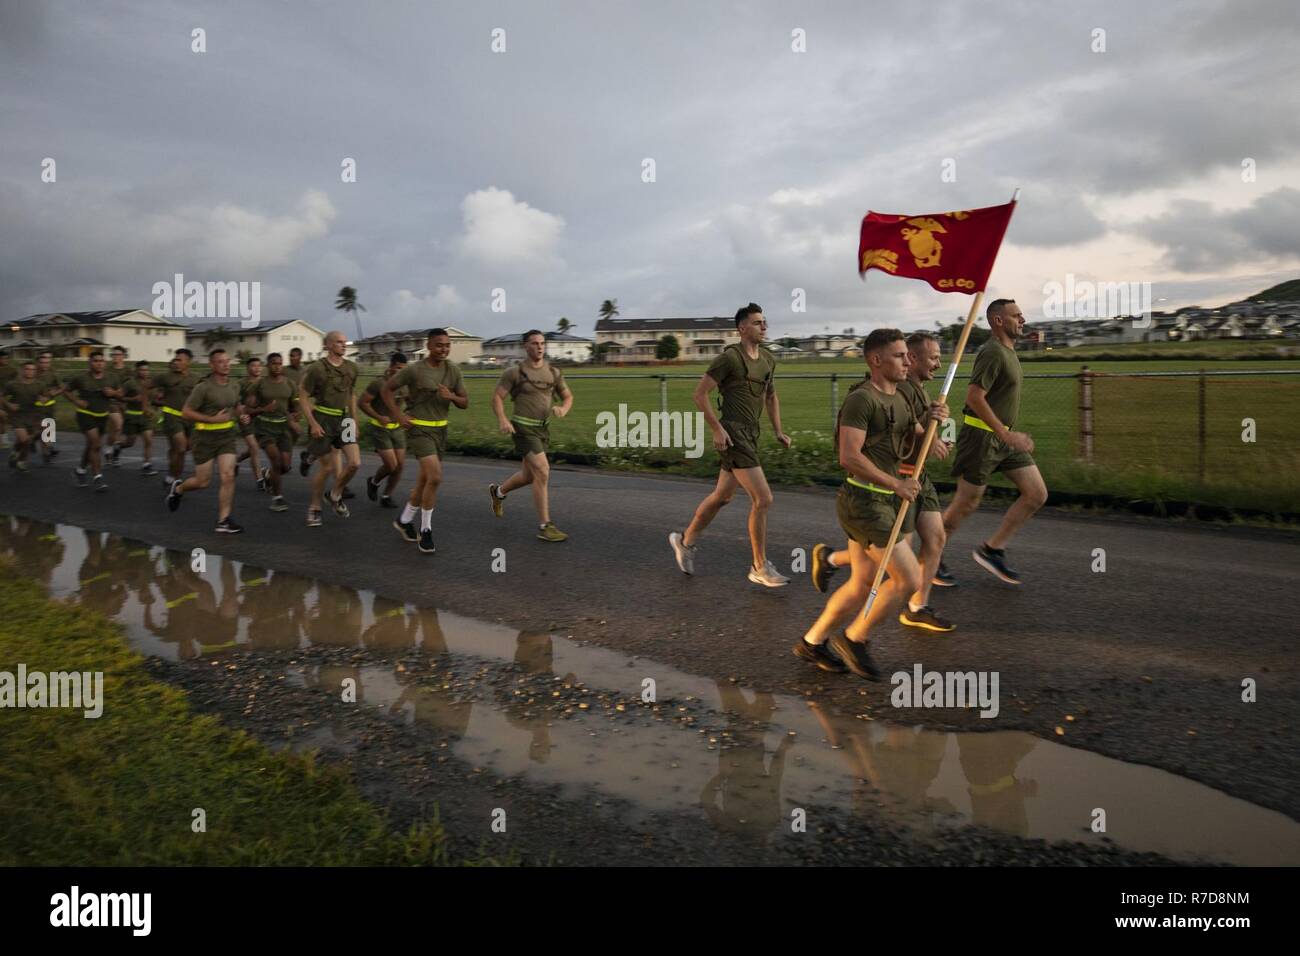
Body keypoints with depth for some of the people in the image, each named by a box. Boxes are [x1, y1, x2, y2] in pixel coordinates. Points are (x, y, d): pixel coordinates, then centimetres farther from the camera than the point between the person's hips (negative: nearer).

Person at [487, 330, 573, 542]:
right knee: (542, 472, -17)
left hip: (543, 429, 7)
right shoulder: (515, 372, -8)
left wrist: (563, 409, -12)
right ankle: (545, 526, -11)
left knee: (529, 475, 18)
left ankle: (498, 492, 47)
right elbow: (497, 397, -8)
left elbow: (568, 397, 12)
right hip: (524, 428, -7)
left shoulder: (553, 372, 6)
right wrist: (502, 420, -25)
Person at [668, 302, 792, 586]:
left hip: (750, 434, 9)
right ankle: (760, 567, 1)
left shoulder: (768, 359, 13)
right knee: (763, 499, -11)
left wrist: (778, 431, 16)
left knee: (723, 496, 20)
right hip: (733, 434, -9)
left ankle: (685, 540, 38)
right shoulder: (729, 358, -12)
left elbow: (771, 396, 26)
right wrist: (717, 429, -15)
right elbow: (700, 394, -11)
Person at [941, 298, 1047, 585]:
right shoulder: (993, 352, -17)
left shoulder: (1007, 351, 14)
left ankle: (992, 550, 10)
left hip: (1003, 436, 9)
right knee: (966, 504, 0)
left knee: (1037, 494, 3)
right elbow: (974, 397, -25)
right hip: (982, 436, -9)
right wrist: (1007, 435, -24)